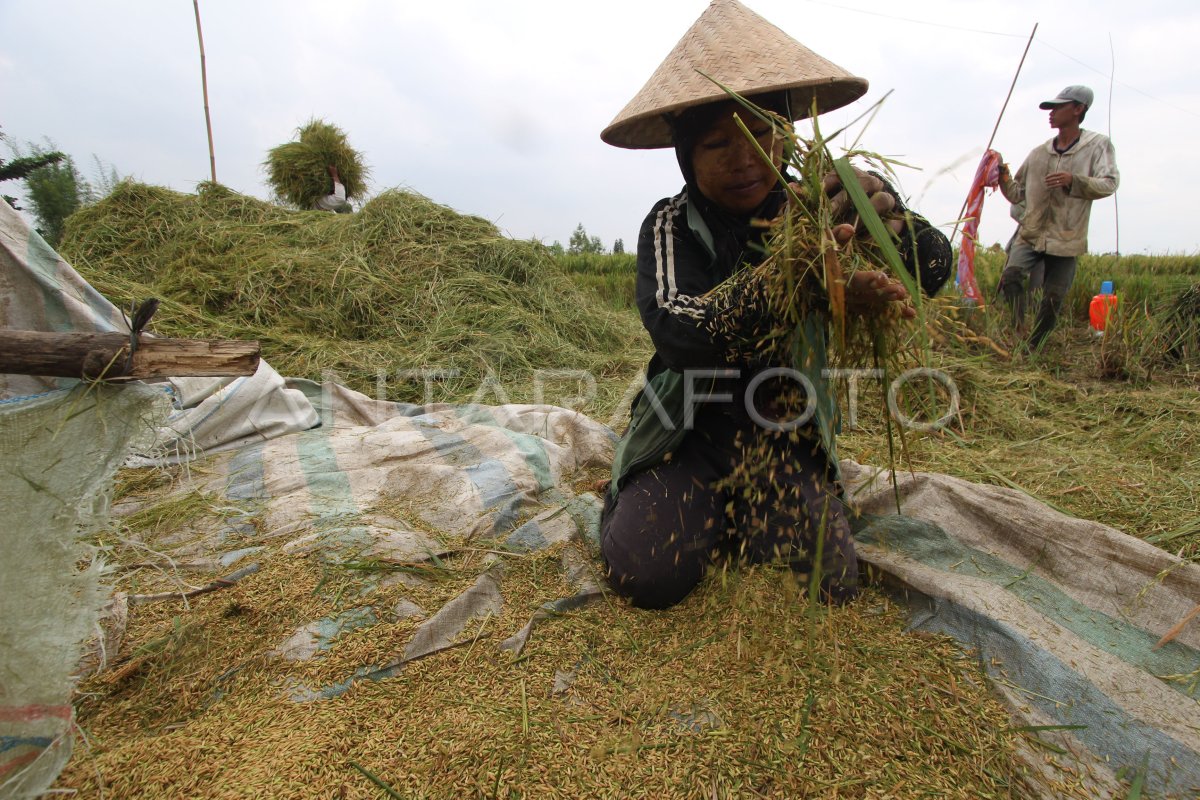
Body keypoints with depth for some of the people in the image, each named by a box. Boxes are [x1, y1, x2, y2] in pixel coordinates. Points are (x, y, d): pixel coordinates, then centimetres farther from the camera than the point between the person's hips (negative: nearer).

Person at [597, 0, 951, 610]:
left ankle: (743, 511, 17)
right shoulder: (672, 226, -11)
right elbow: (677, 330, -29)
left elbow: (935, 269, -7)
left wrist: (887, 210, -30)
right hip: (688, 428, -1)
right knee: (648, 575, -20)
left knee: (826, 586, -14)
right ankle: (709, 510, 15)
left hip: (788, 435, 2)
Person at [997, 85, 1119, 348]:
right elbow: (1017, 194, 16)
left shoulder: (1098, 145, 0)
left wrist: (1073, 181, -30)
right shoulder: (1038, 153, 11)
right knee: (1011, 275, -24)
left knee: (1053, 300, 0)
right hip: (1031, 235, 2)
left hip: (1066, 240, -2)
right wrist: (1004, 178, -2)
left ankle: (1033, 348, 15)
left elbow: (1109, 184, -14)